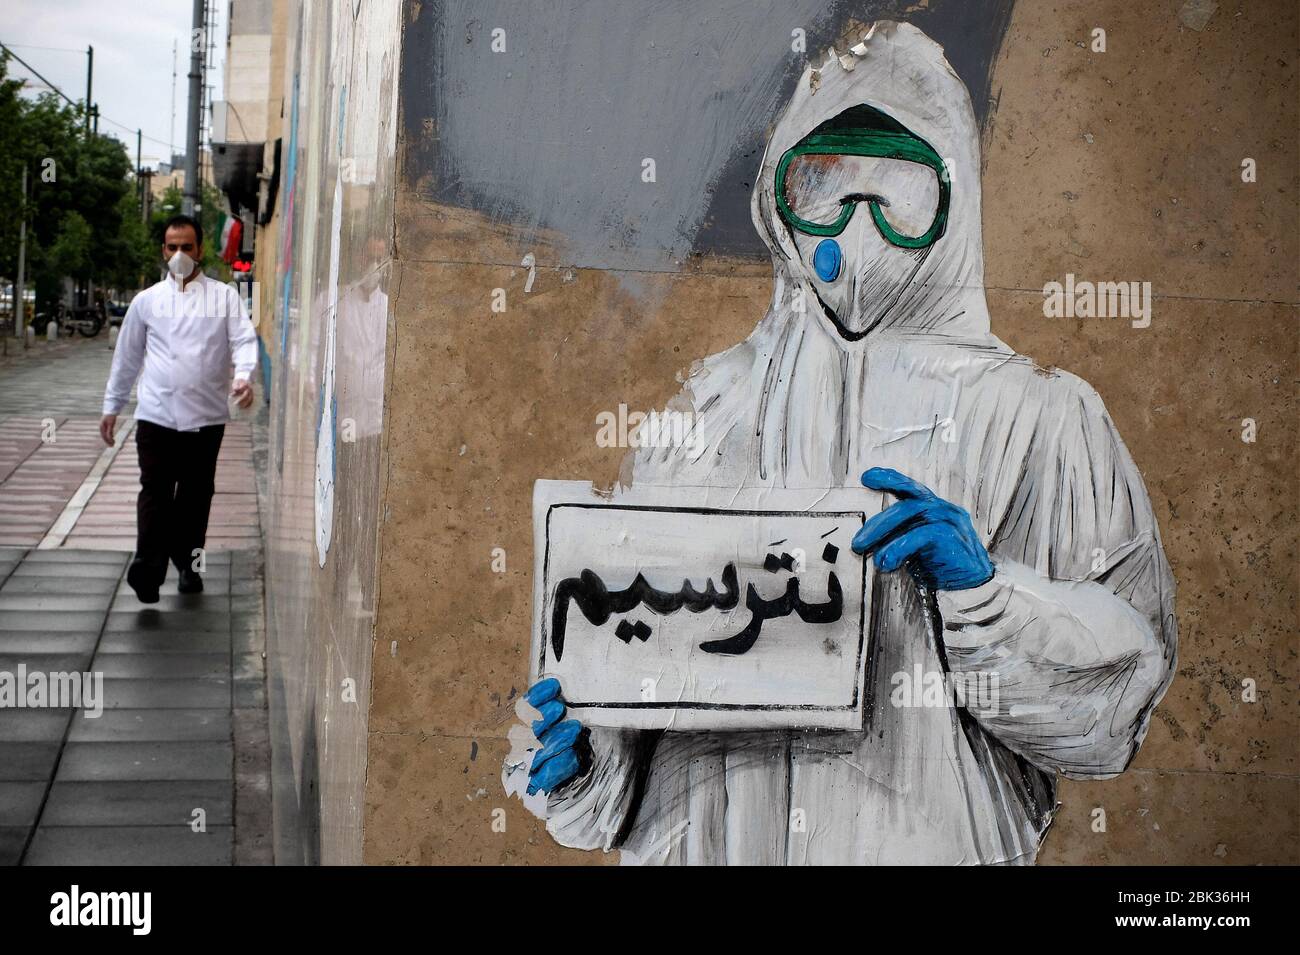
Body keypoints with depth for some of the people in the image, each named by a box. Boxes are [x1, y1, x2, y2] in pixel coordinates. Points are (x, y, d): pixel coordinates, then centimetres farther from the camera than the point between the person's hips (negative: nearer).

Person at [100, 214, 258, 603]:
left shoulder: (225, 297, 7)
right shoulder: (147, 300, 12)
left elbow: (244, 339, -5)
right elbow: (127, 356, 19)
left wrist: (244, 375, -25)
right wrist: (112, 406, 19)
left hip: (207, 415, 0)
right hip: (156, 414, 0)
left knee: (196, 495, 7)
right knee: (155, 491, -10)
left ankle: (188, 563, 19)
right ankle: (148, 567, -17)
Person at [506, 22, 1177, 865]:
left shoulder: (1034, 414, -1)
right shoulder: (710, 405, 8)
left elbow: (1127, 666, -5)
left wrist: (979, 591, -18)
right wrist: (583, 746, -5)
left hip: (925, 838, -2)